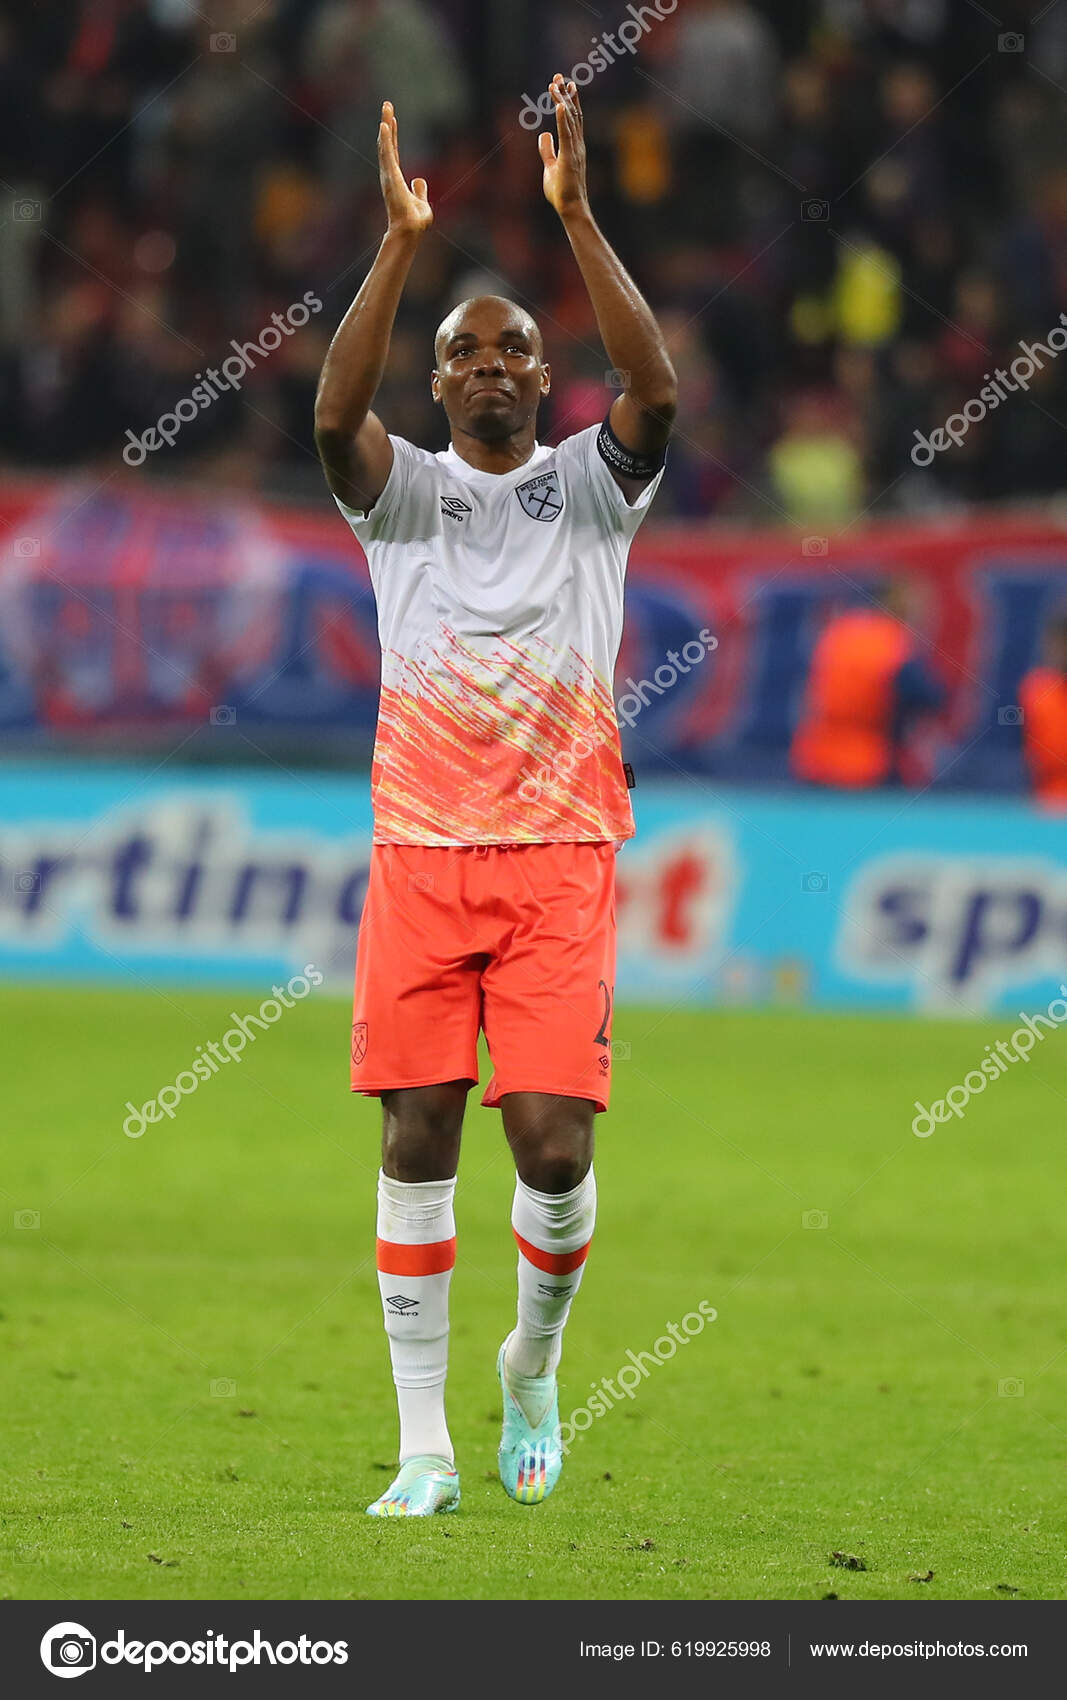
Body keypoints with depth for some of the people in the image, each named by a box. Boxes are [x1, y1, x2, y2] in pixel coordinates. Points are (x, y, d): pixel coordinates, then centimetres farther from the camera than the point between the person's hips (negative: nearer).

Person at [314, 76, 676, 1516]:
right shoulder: (405, 492, 9)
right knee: (418, 1143, -3)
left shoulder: (591, 485, 8)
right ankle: (425, 1450, 2)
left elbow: (656, 393, -12)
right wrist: (403, 241, -21)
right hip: (419, 854, 1)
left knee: (555, 1144, -10)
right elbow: (334, 415, -12)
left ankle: (534, 1367, 19)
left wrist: (576, 218, -18)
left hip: (559, 857, -1)